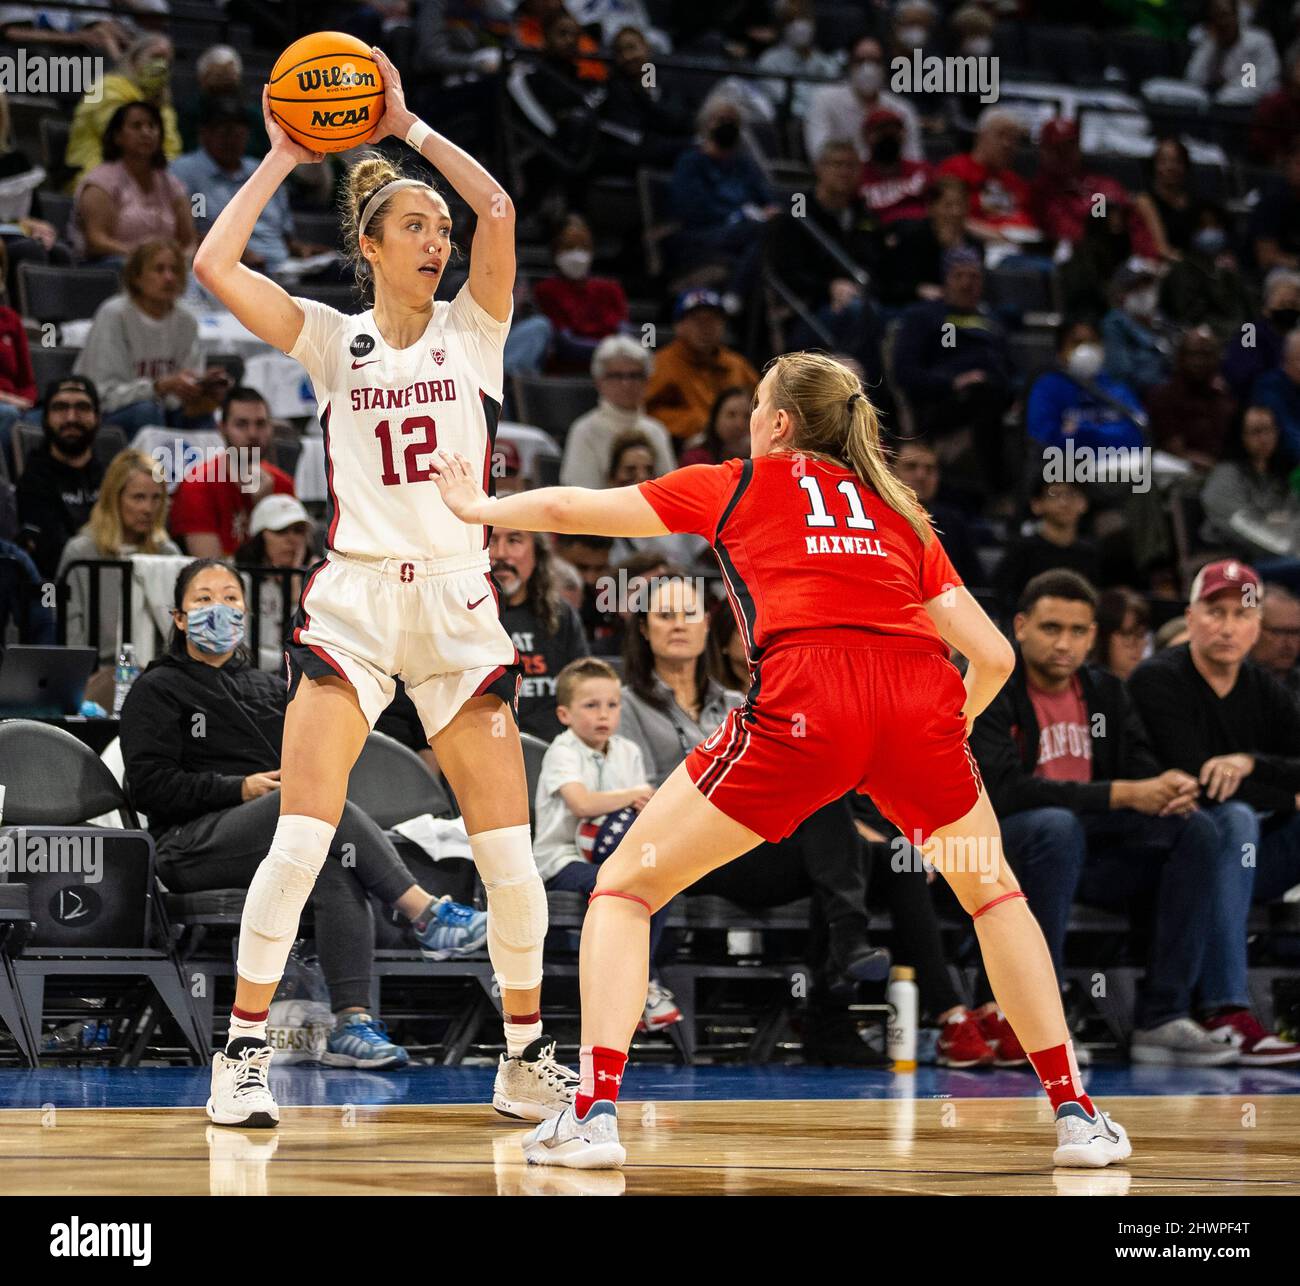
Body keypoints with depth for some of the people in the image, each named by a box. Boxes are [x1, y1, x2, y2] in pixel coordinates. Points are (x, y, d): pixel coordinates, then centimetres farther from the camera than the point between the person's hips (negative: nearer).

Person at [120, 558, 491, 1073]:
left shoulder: (268, 688, 27)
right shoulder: (159, 689, 9)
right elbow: (149, 786, -3)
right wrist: (242, 789, -12)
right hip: (193, 844, -5)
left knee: (337, 872, -33)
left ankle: (352, 1025, -45)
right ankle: (426, 914, -38)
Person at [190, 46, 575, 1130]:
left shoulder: (473, 330, 7)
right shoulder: (333, 340, 7)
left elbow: (499, 209, -8)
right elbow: (215, 265, -5)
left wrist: (408, 126, -2)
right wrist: (281, 157, 2)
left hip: (459, 605, 1)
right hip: (350, 603, -1)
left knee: (509, 850, -2)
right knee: (300, 839, -11)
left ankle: (527, 1059, 13)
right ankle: (244, 1052, -1)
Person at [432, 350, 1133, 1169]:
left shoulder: (742, 485, 23)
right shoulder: (899, 513, 29)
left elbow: (568, 508, 30)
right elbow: (994, 656, 21)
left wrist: (480, 507, 49)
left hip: (804, 701, -3)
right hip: (922, 698, 3)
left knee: (626, 885, 11)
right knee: (992, 889, 29)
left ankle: (594, 1113, -4)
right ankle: (1076, 1114, 22)